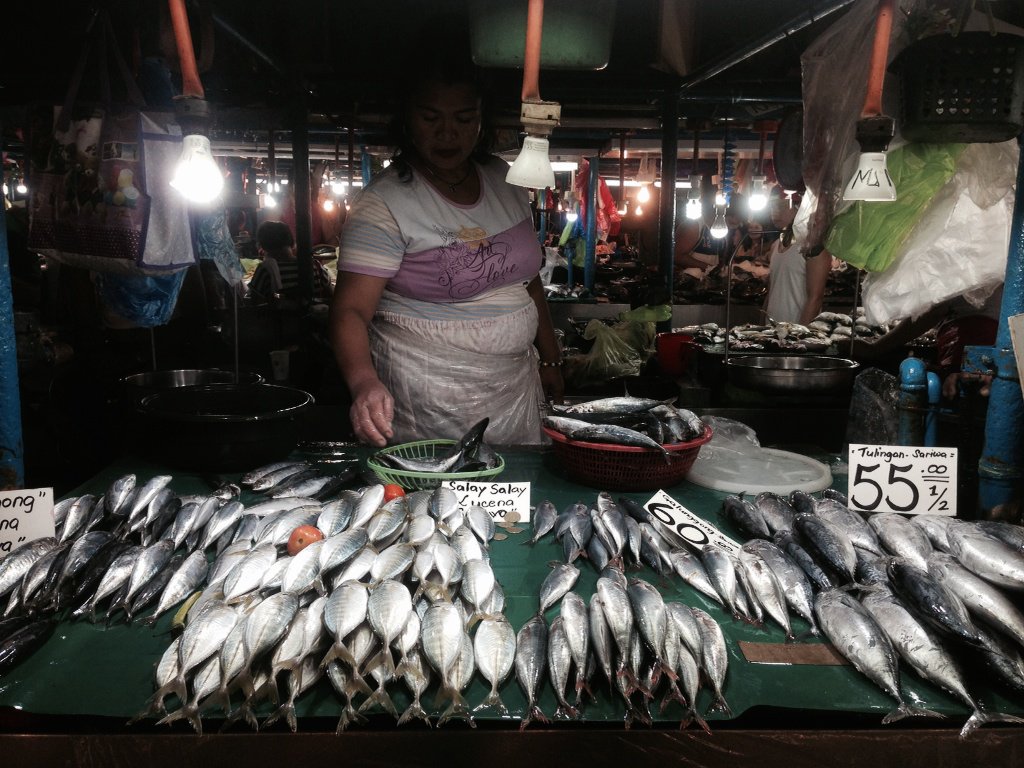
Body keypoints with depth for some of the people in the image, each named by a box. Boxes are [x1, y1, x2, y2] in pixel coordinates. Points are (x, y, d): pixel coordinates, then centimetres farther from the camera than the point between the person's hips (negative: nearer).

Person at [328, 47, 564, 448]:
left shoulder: (504, 179, 5)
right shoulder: (385, 203, -14)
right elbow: (351, 311, -20)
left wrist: (550, 359, 14)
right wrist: (364, 382, -38)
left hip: (516, 389, 6)